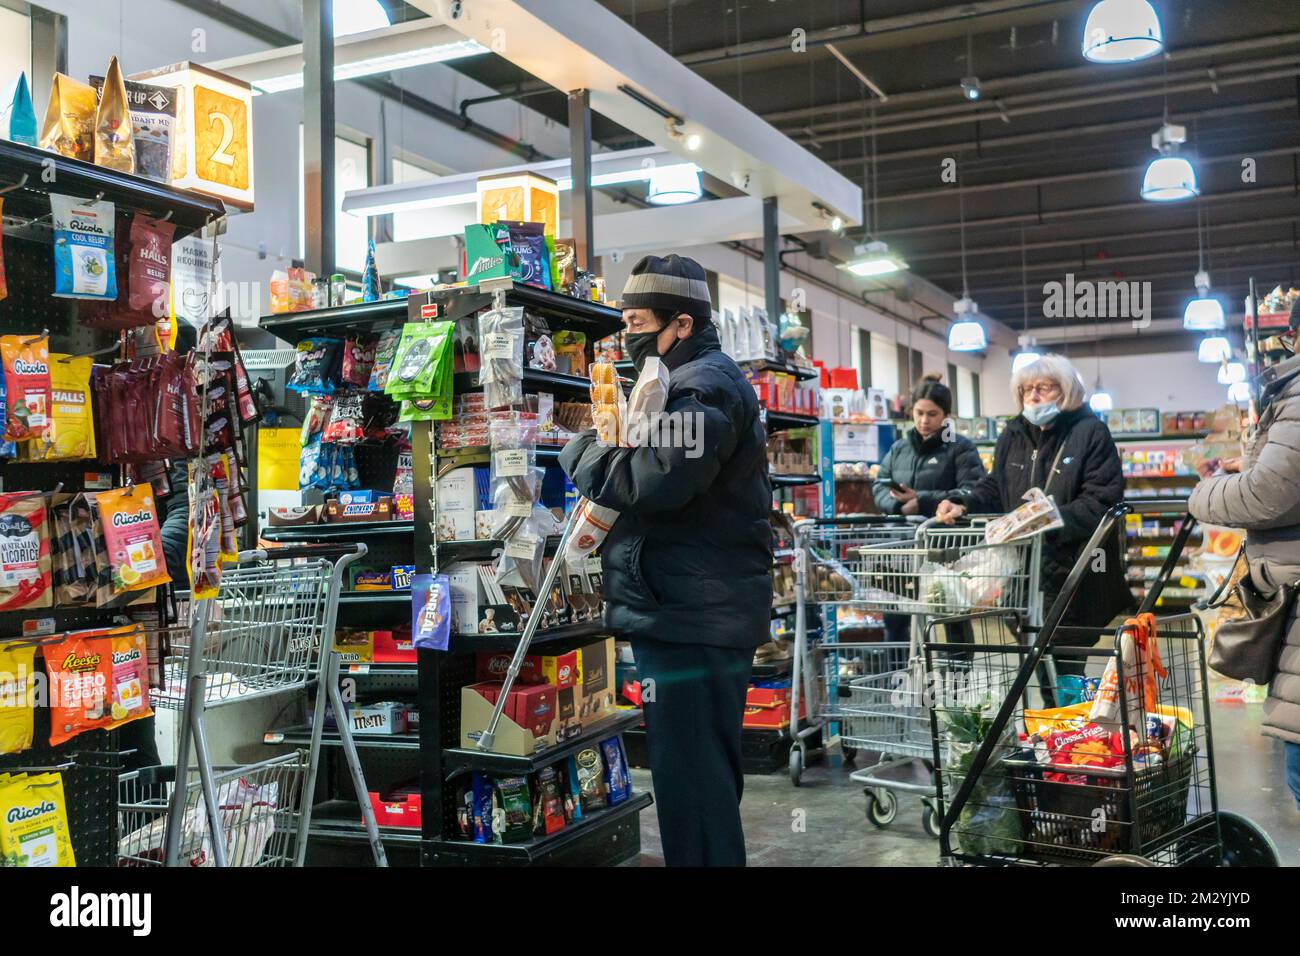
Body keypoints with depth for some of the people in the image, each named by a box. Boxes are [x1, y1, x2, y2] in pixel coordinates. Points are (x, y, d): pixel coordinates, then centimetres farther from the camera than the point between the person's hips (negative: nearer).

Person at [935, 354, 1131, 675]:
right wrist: (964, 505, -1)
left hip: (1076, 577, -5)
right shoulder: (1013, 435, 14)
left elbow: (1102, 501, -13)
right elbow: (993, 488, 19)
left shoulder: (1091, 432, -4)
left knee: (1065, 665, -5)